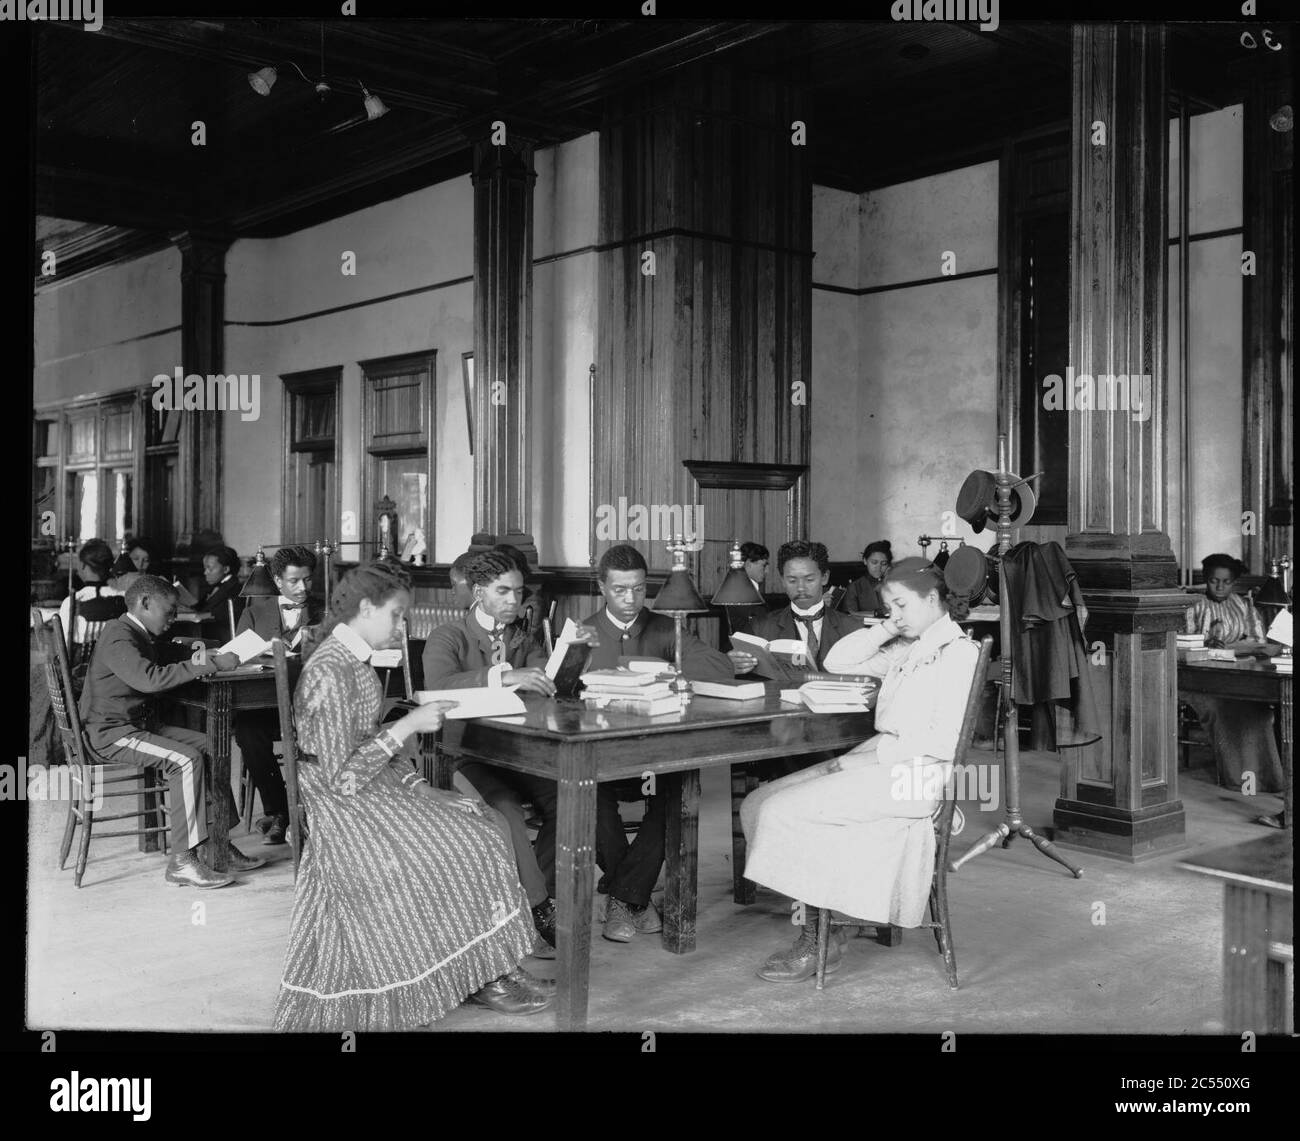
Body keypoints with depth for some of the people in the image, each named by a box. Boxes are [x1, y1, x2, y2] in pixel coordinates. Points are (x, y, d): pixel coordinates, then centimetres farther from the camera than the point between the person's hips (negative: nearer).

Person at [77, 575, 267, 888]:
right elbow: (150, 678, -34)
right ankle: (182, 861, -24)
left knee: (211, 747, 0)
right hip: (110, 733, -10)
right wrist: (210, 664, -33)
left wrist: (204, 653, 9)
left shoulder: (139, 636, 14)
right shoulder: (118, 638, -18)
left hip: (138, 724, 10)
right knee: (186, 759, -26)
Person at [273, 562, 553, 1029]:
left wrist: (414, 783, 3)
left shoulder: (354, 662, 9)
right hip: (349, 814, -9)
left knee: (484, 825, -2)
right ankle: (484, 975, 3)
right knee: (473, 847, -13)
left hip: (377, 790, 9)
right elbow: (341, 779, -24)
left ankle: (488, 970, 0)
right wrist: (408, 725, -20)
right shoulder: (328, 675, -22)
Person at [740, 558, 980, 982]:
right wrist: (886, 629, 8)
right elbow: (836, 661, 18)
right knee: (757, 804, -3)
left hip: (911, 776, -9)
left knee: (783, 811, -18)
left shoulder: (958, 651, -6)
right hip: (876, 763, 9)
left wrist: (868, 757, -15)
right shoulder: (906, 650, 19)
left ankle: (817, 943, -6)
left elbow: (944, 740, -16)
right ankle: (815, 933, -6)